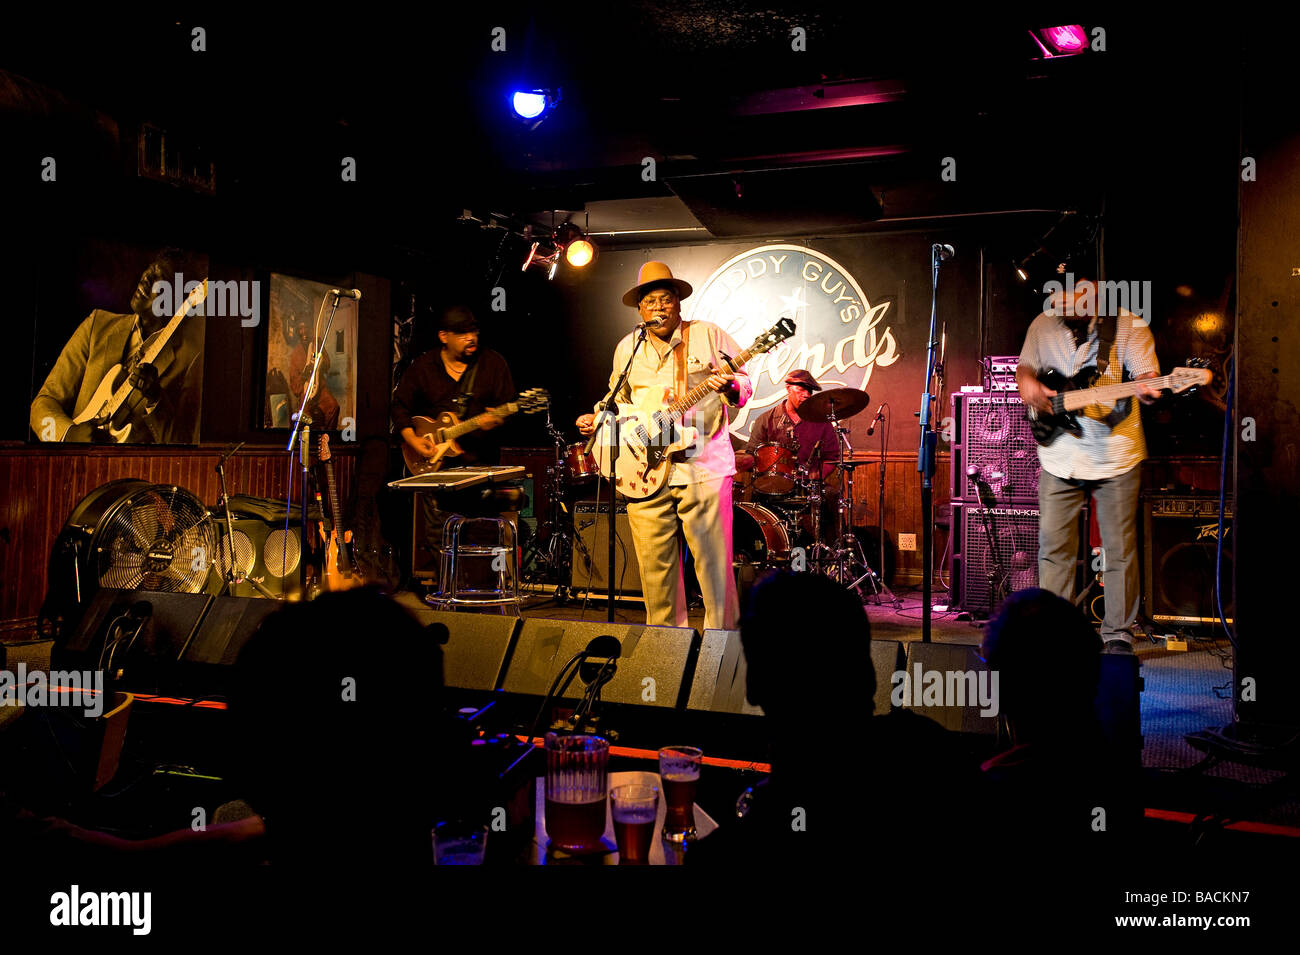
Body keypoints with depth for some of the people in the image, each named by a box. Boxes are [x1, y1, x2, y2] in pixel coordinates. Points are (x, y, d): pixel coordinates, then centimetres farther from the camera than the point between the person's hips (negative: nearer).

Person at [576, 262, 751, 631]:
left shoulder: (708, 335, 5)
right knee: (655, 563, 5)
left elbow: (744, 384, 5)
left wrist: (729, 387, -17)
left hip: (703, 465, -3)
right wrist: (598, 420, 7)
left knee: (711, 560, -3)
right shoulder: (627, 349, 15)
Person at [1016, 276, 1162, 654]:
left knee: (1119, 549, 3)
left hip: (1115, 455, -3)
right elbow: (1026, 367, 16)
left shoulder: (1127, 325, -6)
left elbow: (1145, 375, -11)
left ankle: (1118, 633, 15)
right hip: (1059, 456, 3)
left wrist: (1148, 389, -35)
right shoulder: (1043, 326, 5)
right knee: (1054, 545, 7)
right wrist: (1027, 383, -8)